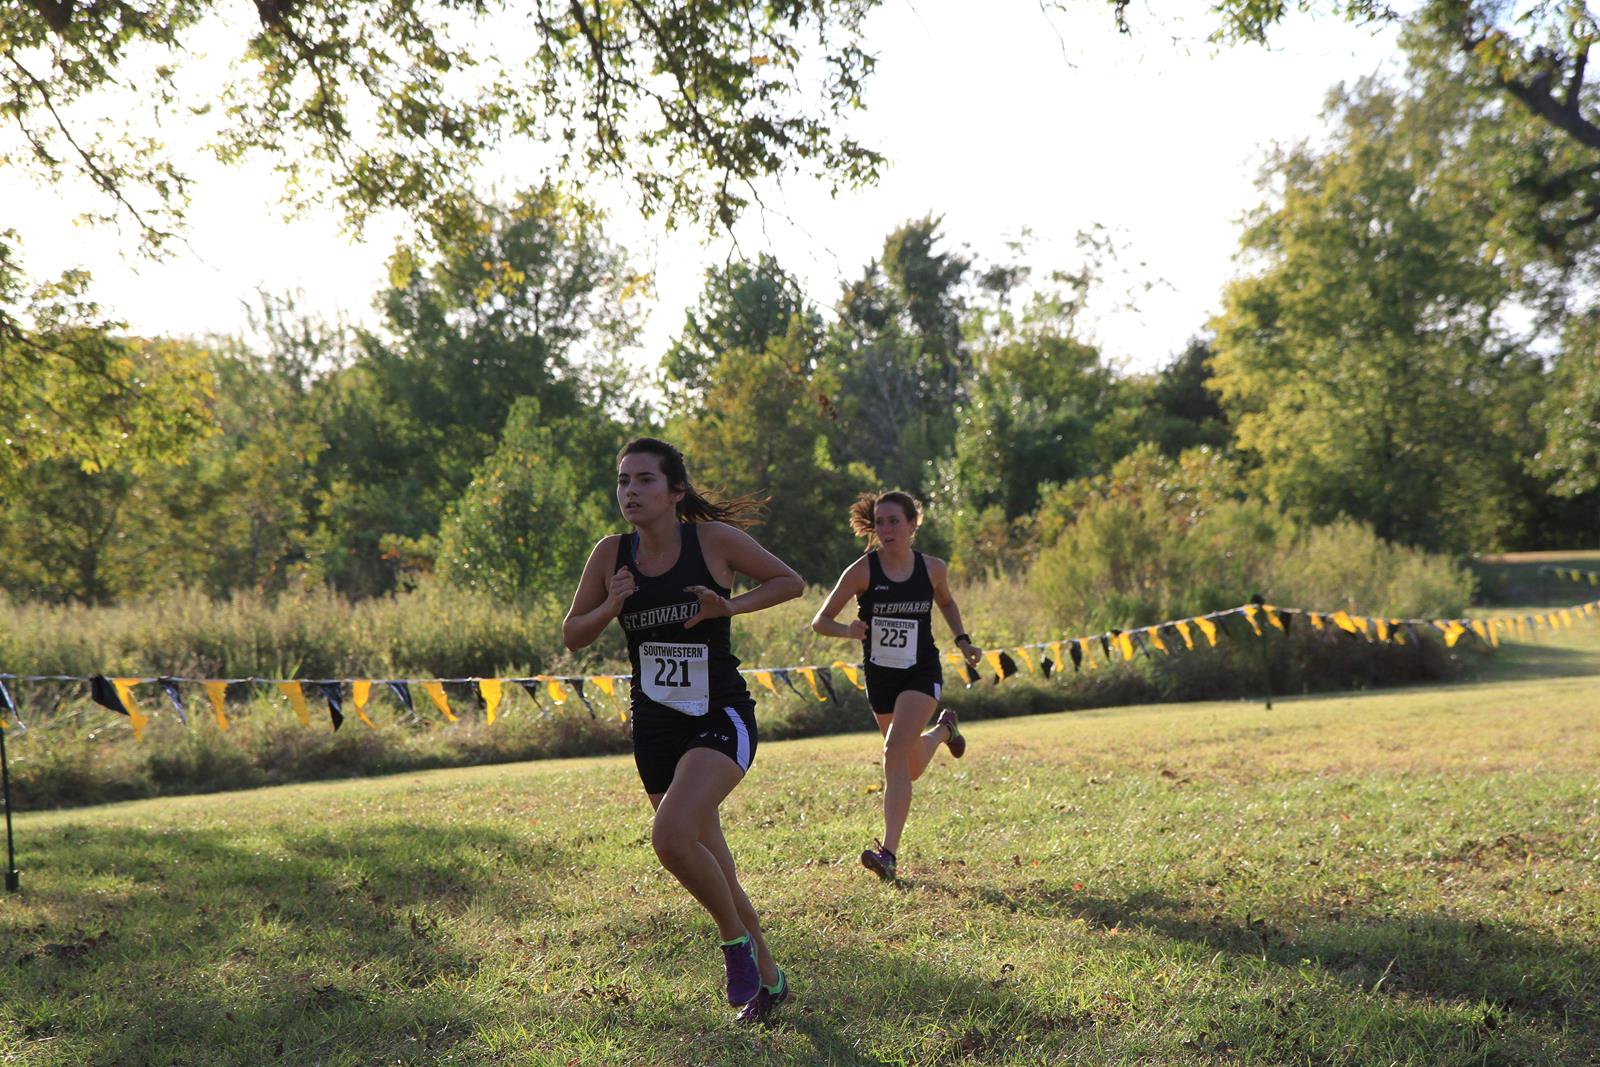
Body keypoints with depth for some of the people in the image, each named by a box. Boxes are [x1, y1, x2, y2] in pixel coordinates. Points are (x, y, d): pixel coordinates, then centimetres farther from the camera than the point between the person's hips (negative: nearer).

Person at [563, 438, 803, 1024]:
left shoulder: (714, 539, -10)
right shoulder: (611, 554, -1)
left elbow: (790, 582, 1)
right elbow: (572, 636, 6)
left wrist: (729, 605, -15)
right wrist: (609, 608, -14)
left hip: (721, 717, -5)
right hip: (655, 726, 5)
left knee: (672, 836, -26)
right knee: (709, 865, 13)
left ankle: (736, 940, 1)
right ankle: (767, 979, 33)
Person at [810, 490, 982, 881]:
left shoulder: (933, 569, -7)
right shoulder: (862, 570, -14)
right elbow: (820, 621, -12)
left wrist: (963, 641, 3)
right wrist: (848, 630, -32)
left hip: (921, 673, -2)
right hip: (880, 676, 2)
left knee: (895, 754, -21)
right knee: (911, 769, 17)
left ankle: (888, 854, -19)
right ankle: (943, 729, 53)